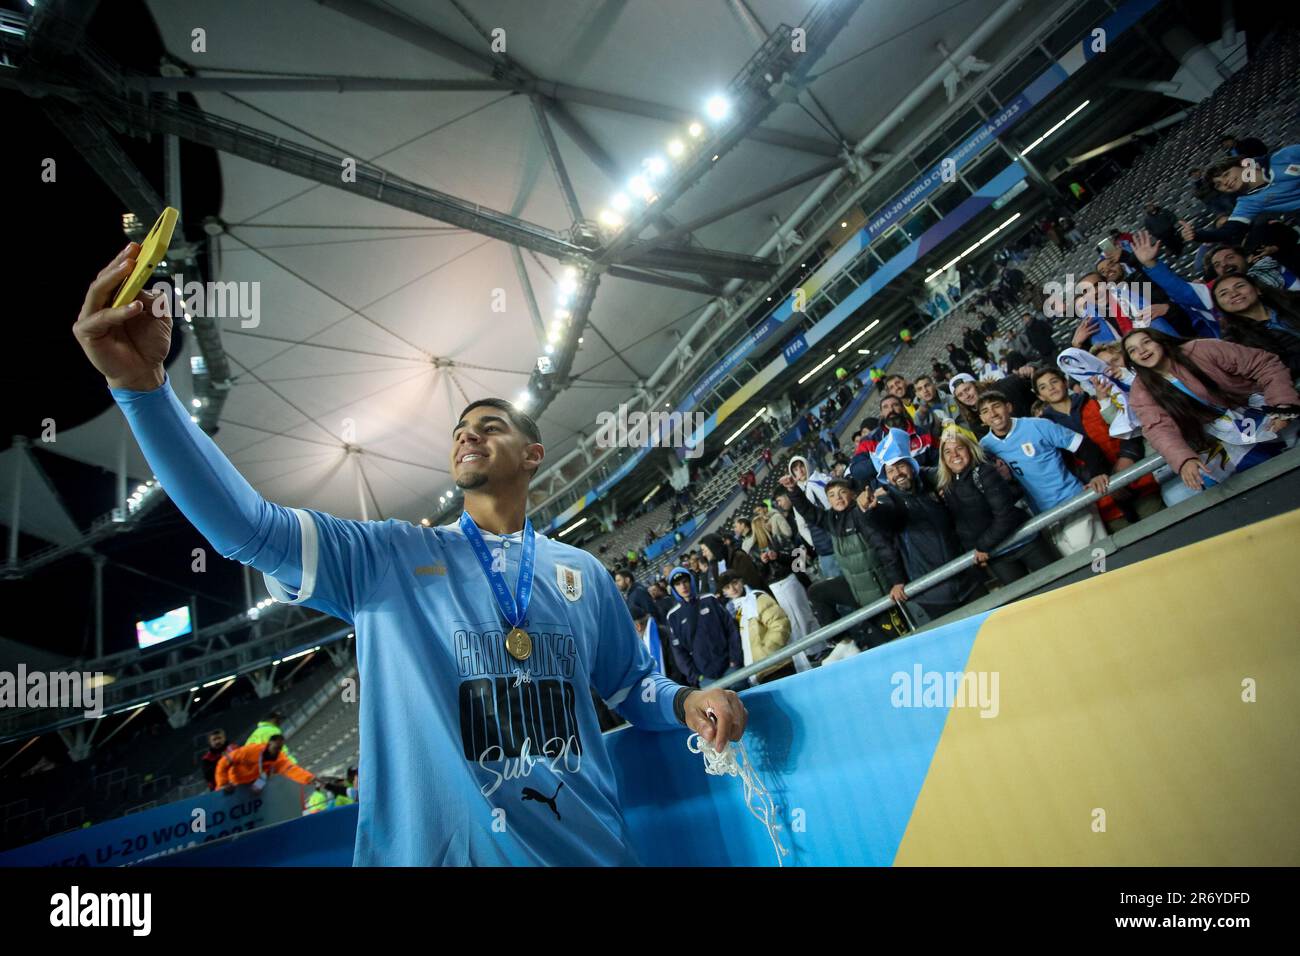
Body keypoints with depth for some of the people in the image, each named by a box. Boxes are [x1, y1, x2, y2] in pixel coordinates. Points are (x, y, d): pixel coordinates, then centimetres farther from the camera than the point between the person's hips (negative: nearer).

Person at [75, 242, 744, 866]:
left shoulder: (584, 574, 5)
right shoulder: (387, 559, -1)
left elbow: (631, 685, 14)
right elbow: (246, 525, -12)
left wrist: (687, 703, -7)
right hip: (436, 847, -1)